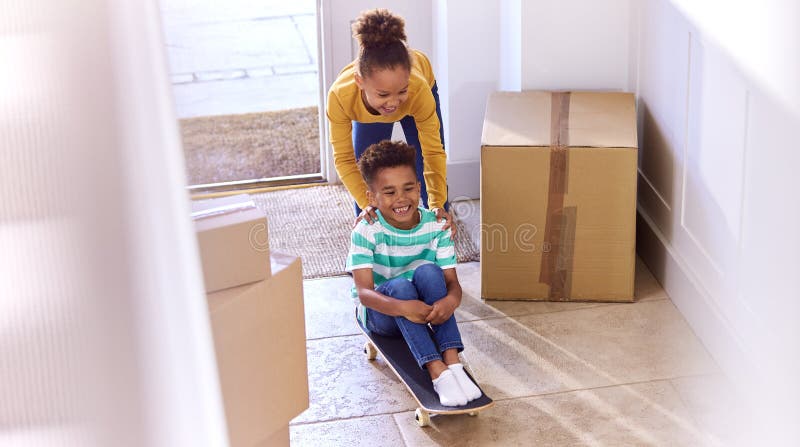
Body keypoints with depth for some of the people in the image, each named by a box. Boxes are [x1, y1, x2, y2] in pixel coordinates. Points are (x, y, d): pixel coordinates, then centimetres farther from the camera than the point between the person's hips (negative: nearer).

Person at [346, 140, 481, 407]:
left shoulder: (436, 226, -11)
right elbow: (364, 292, -27)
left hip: (424, 309, 2)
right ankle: (437, 373, -44)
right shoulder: (366, 232, -19)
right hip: (380, 312, -2)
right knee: (399, 286, -34)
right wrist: (403, 307, -46)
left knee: (428, 271, -29)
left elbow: (452, 282, -14)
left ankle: (453, 363, -36)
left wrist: (450, 300, -40)